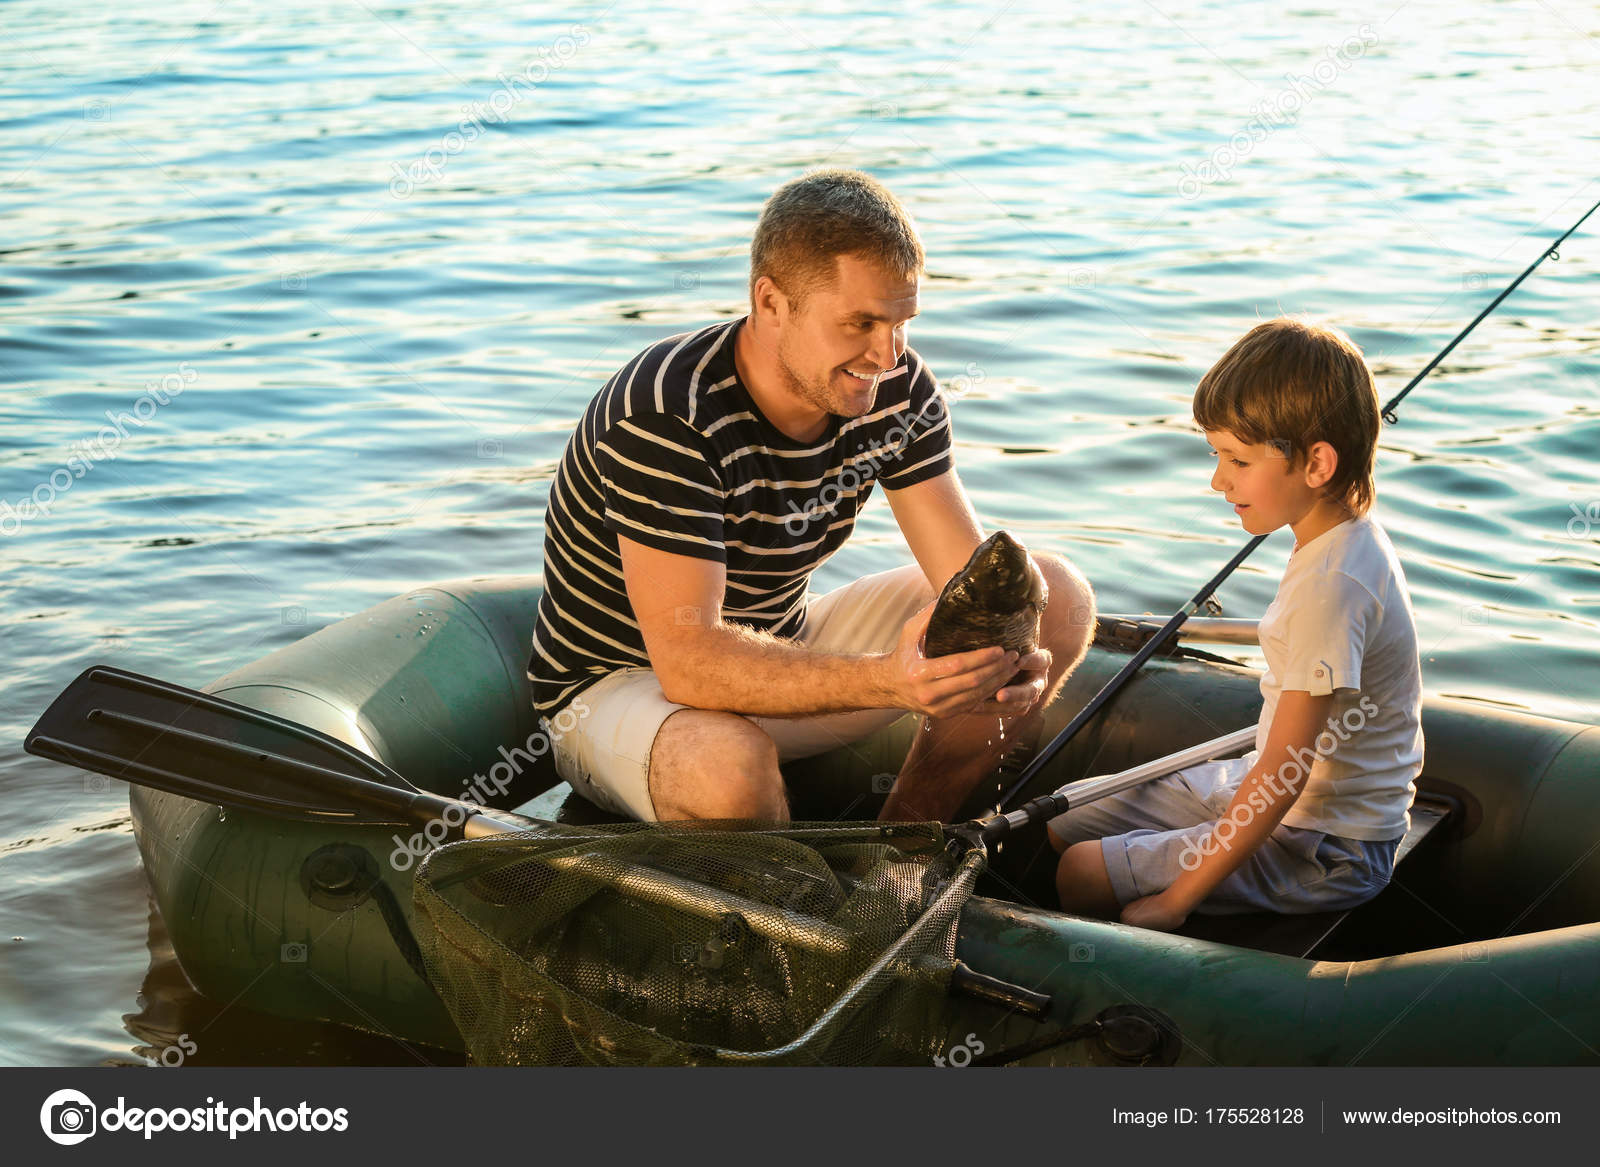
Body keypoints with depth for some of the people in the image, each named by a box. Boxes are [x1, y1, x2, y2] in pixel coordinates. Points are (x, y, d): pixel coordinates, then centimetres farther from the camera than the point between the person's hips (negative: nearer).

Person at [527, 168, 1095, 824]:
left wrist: (1005, 657, -35)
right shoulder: (664, 416, -31)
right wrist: (888, 679, -51)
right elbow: (689, 659, -38)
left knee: (1056, 595, -2)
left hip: (783, 656, 7)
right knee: (728, 763, -43)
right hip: (617, 686, -7)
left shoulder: (899, 389, -10)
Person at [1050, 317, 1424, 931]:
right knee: (1060, 832, 9)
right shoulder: (1339, 541, 2)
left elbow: (1284, 777, -27)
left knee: (1082, 874, -13)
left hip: (1326, 852, -10)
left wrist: (1174, 900, -22)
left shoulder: (1331, 585, -28)